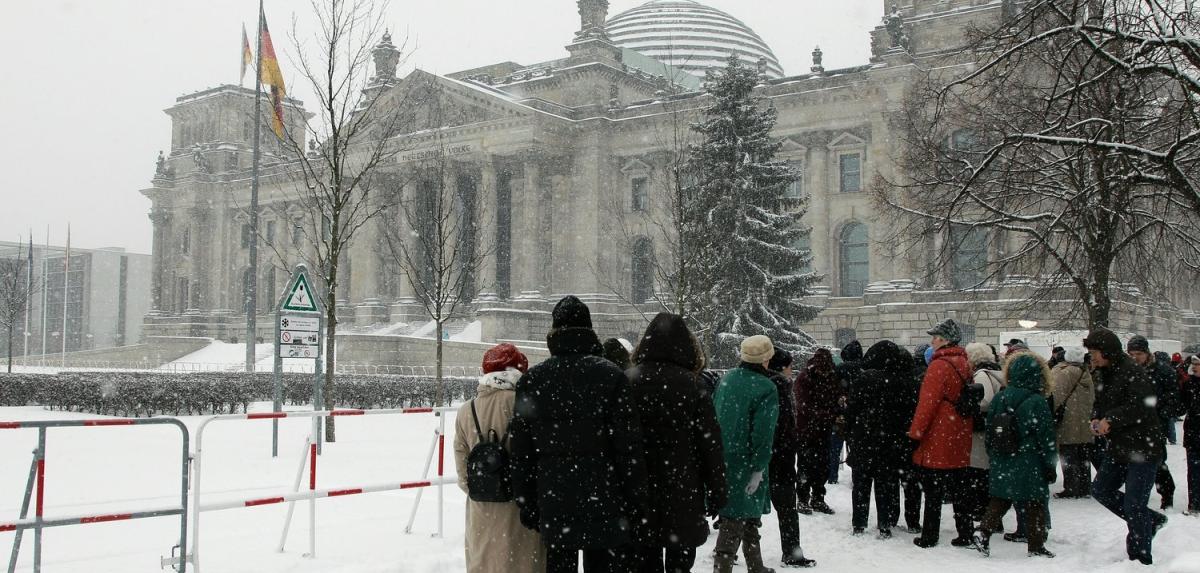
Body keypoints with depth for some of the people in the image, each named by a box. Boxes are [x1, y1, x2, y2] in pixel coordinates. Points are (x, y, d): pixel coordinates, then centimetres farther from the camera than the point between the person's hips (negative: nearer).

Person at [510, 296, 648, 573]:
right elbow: (629, 447, -7)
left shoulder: (531, 380, 2)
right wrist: (636, 502, 1)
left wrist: (527, 504, 11)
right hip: (604, 503, -2)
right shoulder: (611, 375, -7)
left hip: (554, 502, 3)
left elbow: (521, 453, 4)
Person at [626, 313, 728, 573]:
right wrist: (717, 492, 3)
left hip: (637, 493, 2)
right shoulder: (692, 385, -8)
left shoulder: (627, 381, -1)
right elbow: (710, 444, -6)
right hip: (683, 493, -2)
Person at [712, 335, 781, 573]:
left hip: (722, 461, 7)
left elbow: (713, 416, 14)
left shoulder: (727, 379, 6)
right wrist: (758, 469, -16)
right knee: (734, 521, -2)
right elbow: (763, 433, -20)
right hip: (745, 464, -7)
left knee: (749, 517, 21)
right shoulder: (765, 388, -15)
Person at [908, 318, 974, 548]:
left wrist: (915, 432, -11)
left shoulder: (939, 365, -15)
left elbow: (927, 403, -17)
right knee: (957, 489, 14)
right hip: (960, 440, 8)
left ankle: (929, 537, 2)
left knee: (933, 491, -1)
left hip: (937, 440, -8)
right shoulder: (964, 365, 10)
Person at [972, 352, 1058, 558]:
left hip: (1002, 465, 5)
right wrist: (1050, 466, -1)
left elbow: (989, 430, 10)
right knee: (1035, 506, 5)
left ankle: (984, 532, 1)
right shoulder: (1037, 402, -13)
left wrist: (993, 457, 20)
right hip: (1030, 467, -5)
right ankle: (1036, 547, 10)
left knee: (999, 501, 15)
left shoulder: (999, 399, 3)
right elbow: (1046, 438, -10)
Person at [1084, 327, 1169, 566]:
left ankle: (1141, 559, 9)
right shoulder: (1101, 374, 9)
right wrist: (1096, 419, -1)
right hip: (1118, 448, 10)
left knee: (1134, 505, -5)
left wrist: (1111, 420, -25)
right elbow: (1100, 403, 20)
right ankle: (1151, 520, 28)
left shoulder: (1132, 372, -19)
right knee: (1101, 489, 15)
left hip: (1143, 448, -10)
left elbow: (1142, 407, -28)